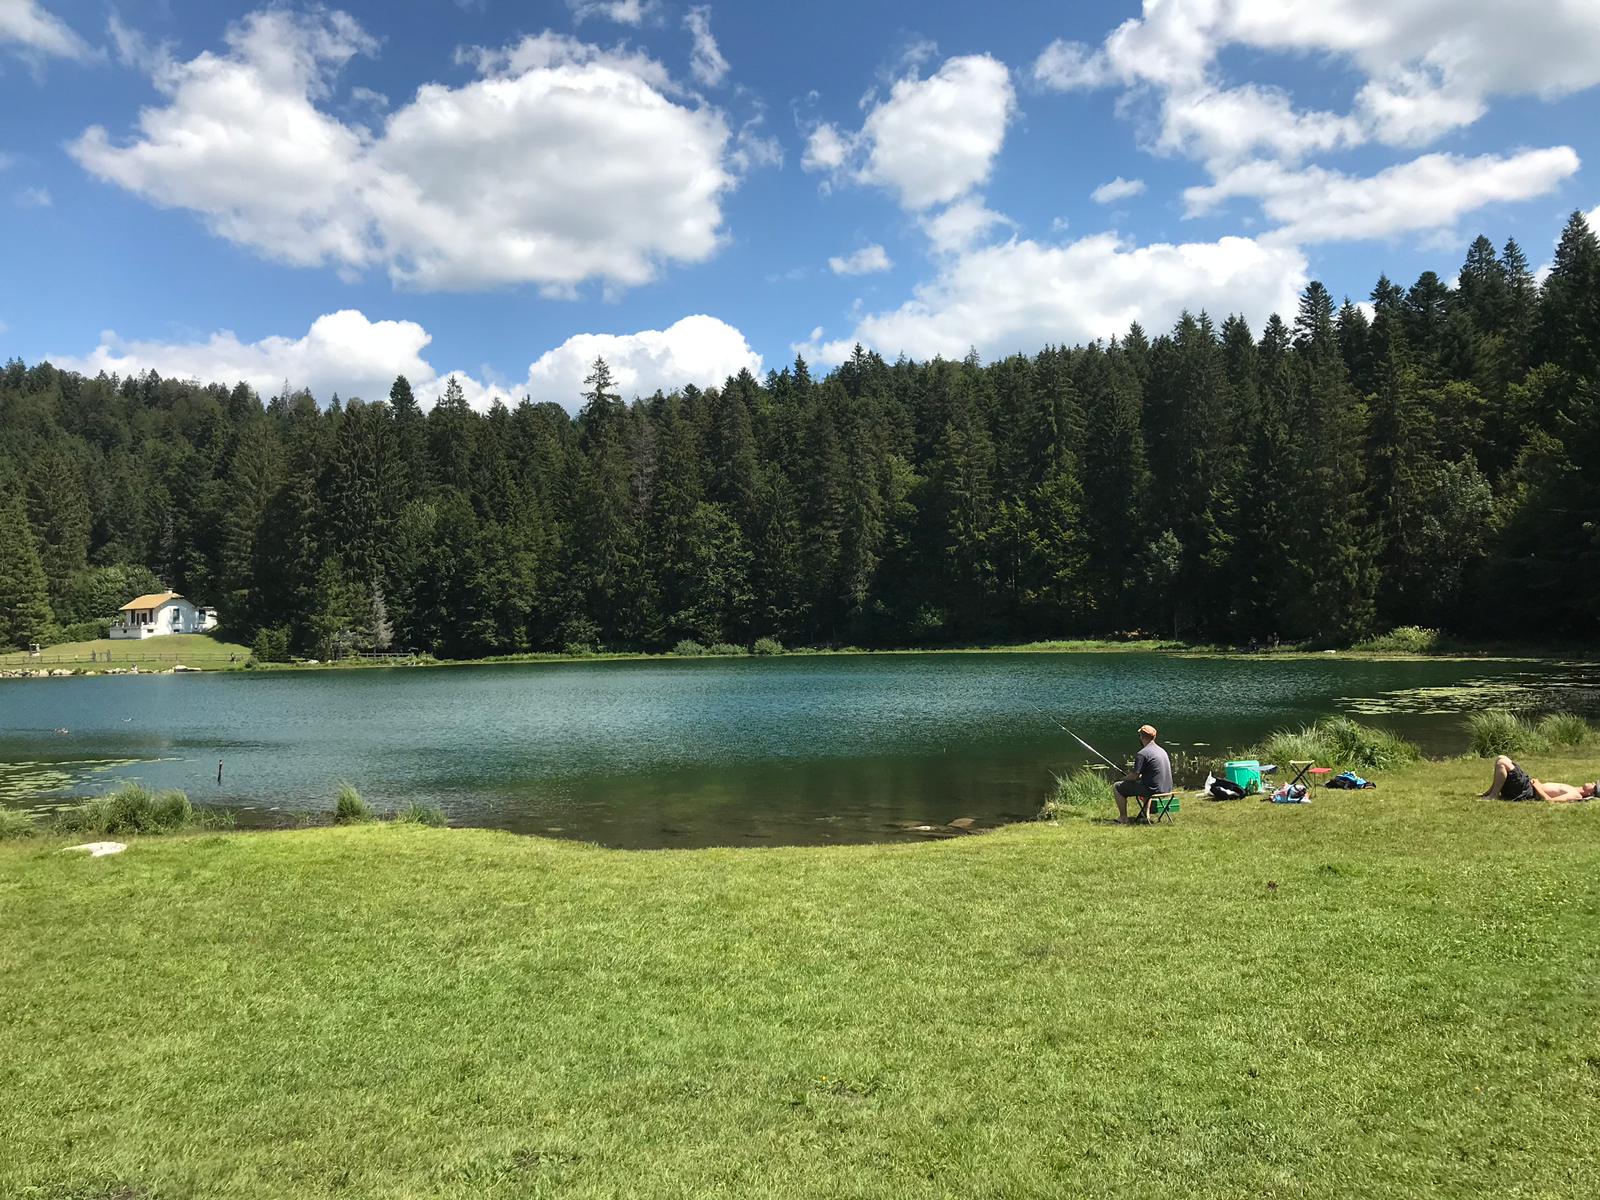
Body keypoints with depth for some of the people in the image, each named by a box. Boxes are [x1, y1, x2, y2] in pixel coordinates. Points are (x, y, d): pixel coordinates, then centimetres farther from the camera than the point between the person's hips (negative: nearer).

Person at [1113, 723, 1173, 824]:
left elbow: (1134, 776, -14)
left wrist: (1124, 779, 7)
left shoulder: (1142, 754, -14)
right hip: (1167, 788, 9)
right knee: (1140, 783, 38)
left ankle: (1123, 818, 3)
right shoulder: (1162, 750, 13)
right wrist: (1140, 776, 21)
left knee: (1117, 787, 1)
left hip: (1153, 789, -9)